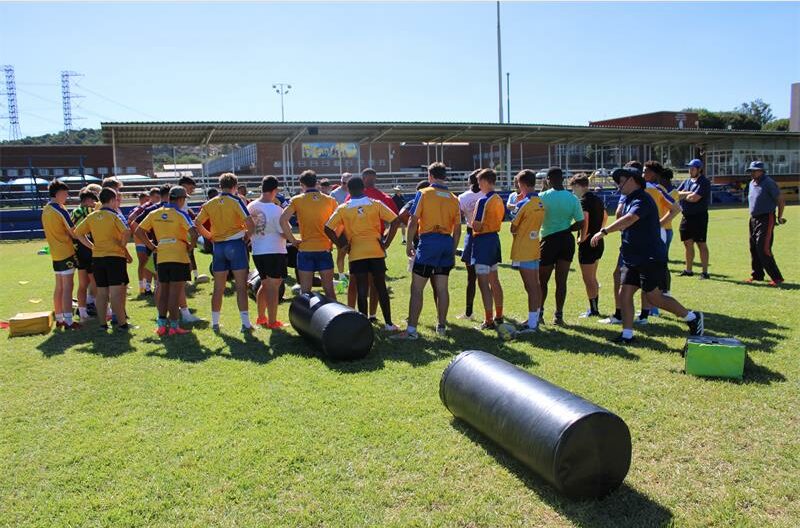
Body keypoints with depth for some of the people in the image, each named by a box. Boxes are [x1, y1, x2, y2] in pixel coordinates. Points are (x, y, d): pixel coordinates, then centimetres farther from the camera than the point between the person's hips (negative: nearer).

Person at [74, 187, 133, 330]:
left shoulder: (92, 216, 8)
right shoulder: (114, 216, -8)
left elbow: (78, 232, 9)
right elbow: (126, 232, -22)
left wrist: (92, 246, 9)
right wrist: (122, 247, -6)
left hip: (97, 258, 5)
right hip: (115, 257, -5)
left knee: (101, 293, 10)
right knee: (116, 292, -5)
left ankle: (102, 323, 14)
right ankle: (122, 323, -4)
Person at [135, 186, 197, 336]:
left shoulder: (154, 214, 9)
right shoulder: (180, 214, -8)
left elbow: (139, 230, 13)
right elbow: (193, 233, -20)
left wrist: (152, 247, 14)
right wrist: (191, 247, -4)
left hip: (161, 258, 5)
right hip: (179, 257, -5)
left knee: (163, 292, 14)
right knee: (175, 293, -1)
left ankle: (162, 324, 15)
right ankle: (174, 326, 3)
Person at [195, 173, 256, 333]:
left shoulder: (209, 204, 7)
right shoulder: (236, 201, -6)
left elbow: (197, 224, 5)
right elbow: (249, 223, -15)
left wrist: (210, 237, 13)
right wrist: (246, 235, 2)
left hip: (218, 246, 4)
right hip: (236, 244, -4)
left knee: (218, 288, 12)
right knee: (241, 286, -3)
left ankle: (215, 323, 19)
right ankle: (245, 323, -4)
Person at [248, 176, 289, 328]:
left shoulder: (250, 206, 1)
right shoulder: (276, 210, -17)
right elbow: (284, 232, -15)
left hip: (257, 252, 6)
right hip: (275, 252, -6)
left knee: (265, 284, 21)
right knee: (273, 286, -1)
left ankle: (261, 317, 32)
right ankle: (272, 321, 2)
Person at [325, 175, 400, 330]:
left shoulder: (342, 209, 1)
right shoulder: (376, 204, 1)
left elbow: (328, 228, -4)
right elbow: (395, 221, -6)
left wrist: (342, 245, 3)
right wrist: (386, 242, -1)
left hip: (356, 254, -1)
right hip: (376, 251, 1)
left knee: (361, 291, 4)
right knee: (381, 288, 11)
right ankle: (388, 323, 16)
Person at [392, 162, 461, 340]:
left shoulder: (423, 194, -3)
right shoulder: (454, 199, 10)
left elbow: (413, 222, -7)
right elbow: (457, 229, 10)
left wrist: (409, 244, 1)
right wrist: (453, 251, 17)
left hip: (428, 241, -5)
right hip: (447, 242, 5)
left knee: (417, 288, -2)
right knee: (442, 288, 12)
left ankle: (411, 330, -4)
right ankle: (442, 325, 20)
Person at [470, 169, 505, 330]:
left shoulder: (483, 201, -17)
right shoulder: (499, 200, 10)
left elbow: (476, 227, -20)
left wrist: (472, 222, 0)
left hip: (483, 240, -9)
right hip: (495, 238, 9)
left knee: (483, 283, -6)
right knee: (494, 280, 18)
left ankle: (489, 321, -5)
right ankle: (498, 316, 27)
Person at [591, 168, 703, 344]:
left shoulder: (642, 200, -17)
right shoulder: (629, 200, 15)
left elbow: (628, 220, -34)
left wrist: (604, 232, -37)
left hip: (650, 258, -9)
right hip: (633, 258, 9)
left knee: (654, 297, -5)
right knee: (625, 294, 3)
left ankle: (692, 318, 12)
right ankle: (627, 335, 8)